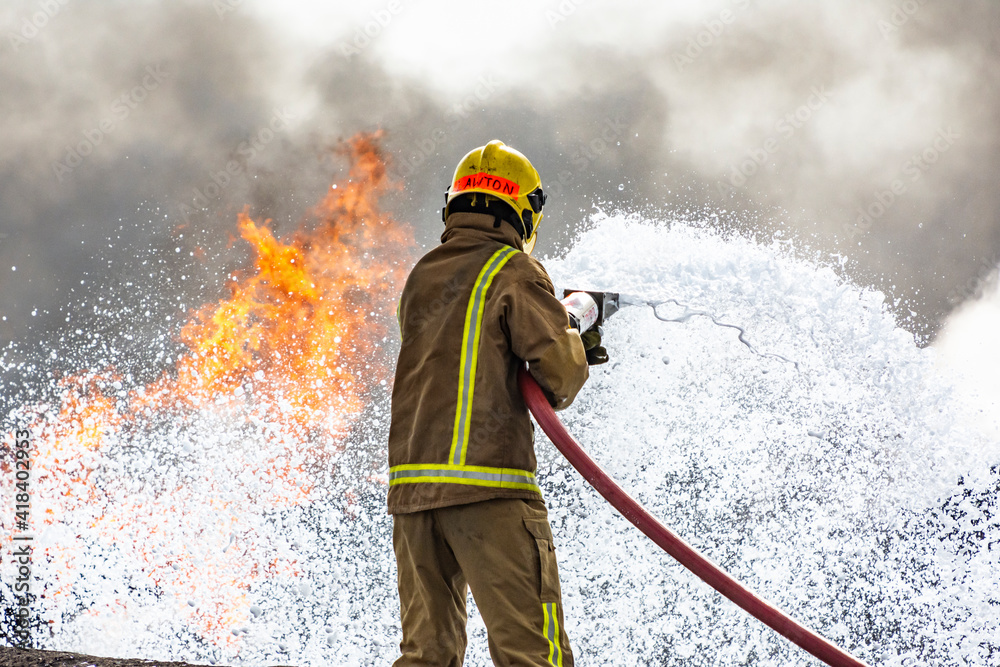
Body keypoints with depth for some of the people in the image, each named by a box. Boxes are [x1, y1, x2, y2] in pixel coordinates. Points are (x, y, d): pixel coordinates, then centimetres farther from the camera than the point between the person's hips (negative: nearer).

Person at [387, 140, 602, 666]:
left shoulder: (420, 277, 17)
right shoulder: (515, 272, -3)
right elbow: (559, 375, -8)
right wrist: (575, 345, 14)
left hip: (410, 481, 7)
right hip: (488, 486, -7)